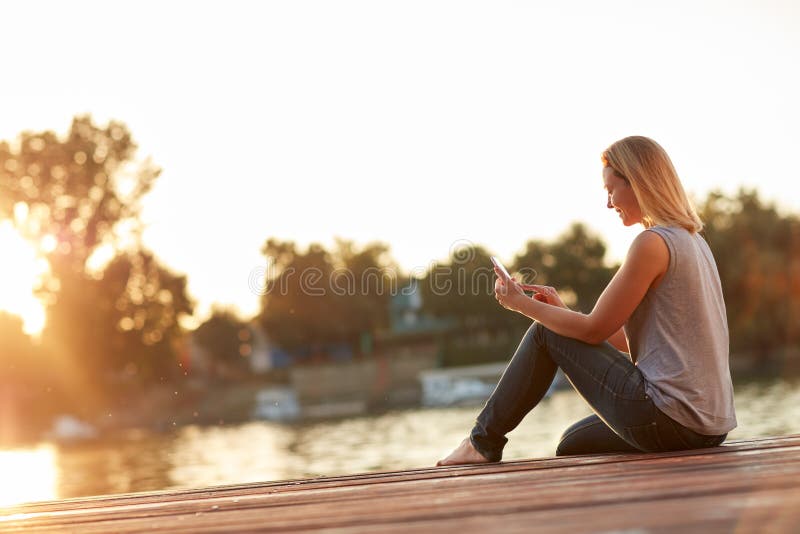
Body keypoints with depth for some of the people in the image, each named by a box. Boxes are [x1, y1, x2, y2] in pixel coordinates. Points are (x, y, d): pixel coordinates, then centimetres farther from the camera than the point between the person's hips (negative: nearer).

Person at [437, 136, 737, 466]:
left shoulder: (653, 243, -14)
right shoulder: (693, 241, 16)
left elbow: (594, 330, -9)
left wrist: (522, 304, 4)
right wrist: (562, 310, 18)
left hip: (670, 419, -9)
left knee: (545, 334, 5)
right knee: (573, 444, 28)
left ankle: (483, 441, 15)